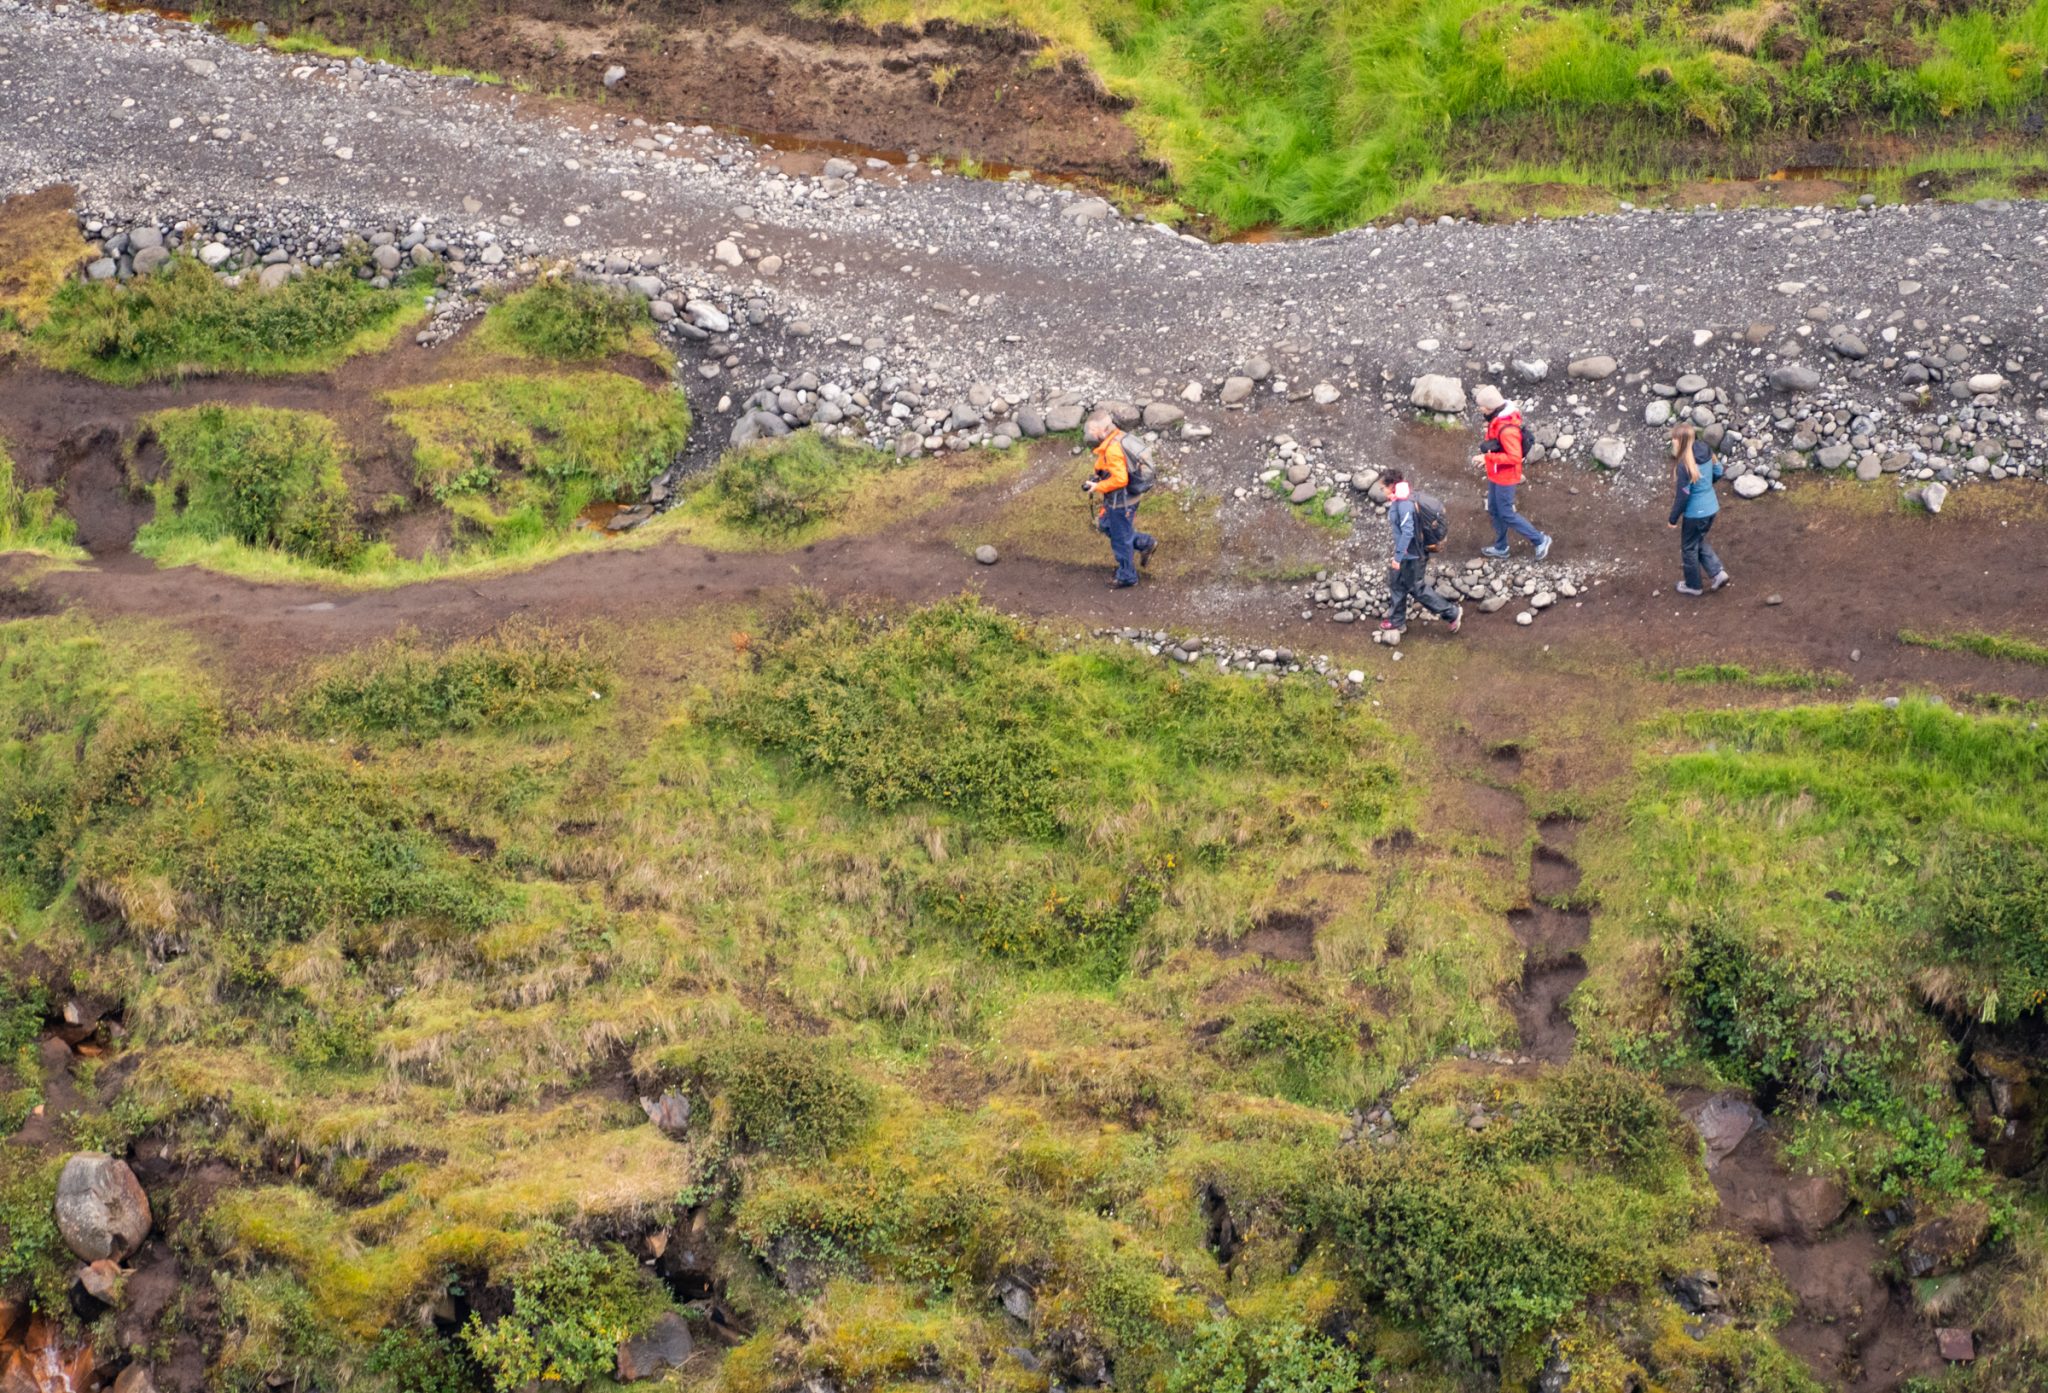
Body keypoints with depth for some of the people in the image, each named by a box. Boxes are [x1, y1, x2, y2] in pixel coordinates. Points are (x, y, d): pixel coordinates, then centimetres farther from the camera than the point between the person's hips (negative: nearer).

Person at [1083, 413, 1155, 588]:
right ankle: (1146, 543, 29)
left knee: (1121, 540, 8)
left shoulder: (1112, 449, -30)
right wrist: (1099, 480, 9)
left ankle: (1126, 577, 26)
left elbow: (1120, 479, -32)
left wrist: (1098, 486, -20)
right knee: (1106, 526, 27)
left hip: (1120, 502, -10)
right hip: (1119, 499, 10)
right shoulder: (1118, 438, 1)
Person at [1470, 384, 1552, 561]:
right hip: (1495, 474, 10)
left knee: (1507, 514, 4)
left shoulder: (1507, 428, -34)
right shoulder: (1497, 418, -3)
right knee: (1494, 511, 21)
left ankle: (1540, 540, 17)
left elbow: (1514, 457, -34)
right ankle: (1500, 547, 38)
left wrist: (1487, 457, -31)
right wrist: (1487, 457, 5)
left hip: (1505, 477, -10)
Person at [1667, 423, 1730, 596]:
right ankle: (1718, 572, 20)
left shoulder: (1684, 464, -27)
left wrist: (1673, 518, -10)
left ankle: (1693, 585, 29)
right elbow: (1719, 471, 11)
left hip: (1695, 513, -7)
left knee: (1689, 548, 14)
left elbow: (1683, 495, -22)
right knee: (1699, 542, 28)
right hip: (1711, 507, 7)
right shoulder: (1706, 452, -5)